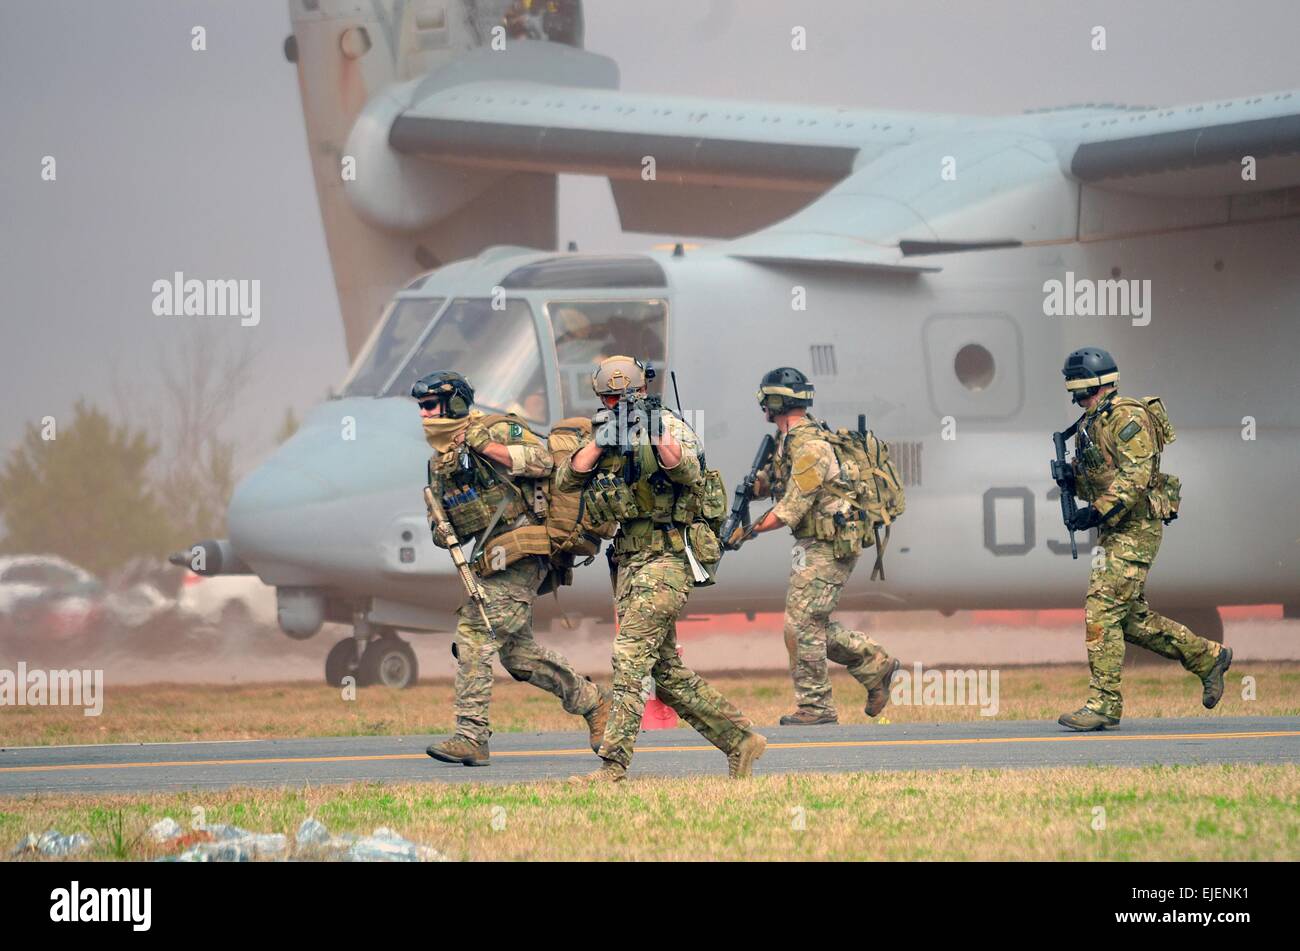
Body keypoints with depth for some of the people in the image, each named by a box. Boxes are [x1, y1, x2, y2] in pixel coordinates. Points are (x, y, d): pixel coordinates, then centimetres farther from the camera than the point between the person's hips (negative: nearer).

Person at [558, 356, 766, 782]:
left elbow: (688, 471, -25)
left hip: (665, 560, -8)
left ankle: (612, 766, -17)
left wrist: (660, 439, -43)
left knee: (630, 657, -15)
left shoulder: (669, 427, -7)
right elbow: (568, 478, 1)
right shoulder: (606, 436, 14)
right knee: (668, 672, 10)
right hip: (630, 563, 8)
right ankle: (740, 739, 19)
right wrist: (599, 443, -15)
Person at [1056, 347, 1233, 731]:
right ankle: (1208, 658, 26)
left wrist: (1099, 512, -26)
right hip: (1114, 531, 10)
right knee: (1133, 619, 12)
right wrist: (1070, 478, 2)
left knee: (1102, 610, -14)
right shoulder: (1089, 425, 17)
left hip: (1136, 528, -10)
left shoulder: (1128, 419, -13)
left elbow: (1136, 476, -22)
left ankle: (1104, 703, -13)